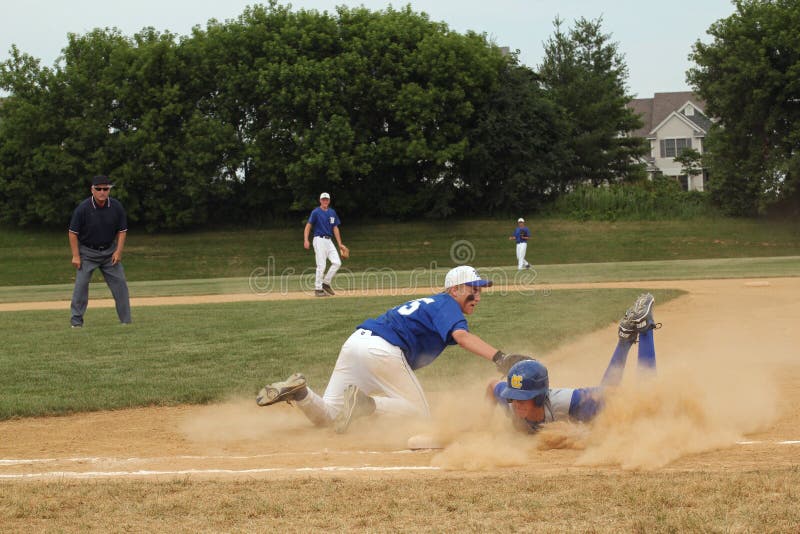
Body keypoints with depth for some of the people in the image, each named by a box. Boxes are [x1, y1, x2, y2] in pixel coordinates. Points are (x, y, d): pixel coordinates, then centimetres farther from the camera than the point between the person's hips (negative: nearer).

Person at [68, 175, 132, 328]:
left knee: (120, 283, 0)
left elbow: (122, 231, 2)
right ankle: (76, 320, -1)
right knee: (81, 283, -10)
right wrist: (76, 256, -13)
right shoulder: (83, 208, -17)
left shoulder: (116, 207, -8)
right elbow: (73, 232, -10)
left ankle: (126, 321, 8)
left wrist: (118, 251, -7)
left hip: (110, 251, 3)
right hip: (87, 252, -3)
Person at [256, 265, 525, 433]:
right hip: (383, 350, -9)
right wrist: (499, 358, -33)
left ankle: (299, 391, -15)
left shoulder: (429, 304, 30)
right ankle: (366, 404, -18)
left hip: (355, 341, 9)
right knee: (420, 414, 0)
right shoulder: (447, 305, 2)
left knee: (324, 416, 13)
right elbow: (461, 335, -19)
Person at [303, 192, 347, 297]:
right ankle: (318, 289, -1)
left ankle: (326, 283, 10)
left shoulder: (332, 212, 13)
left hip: (329, 240, 6)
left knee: (337, 263, -4)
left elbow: (335, 228, 16)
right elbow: (308, 226, -8)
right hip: (319, 240, -6)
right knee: (321, 265, -9)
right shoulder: (316, 212, -4)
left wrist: (340, 243, 11)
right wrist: (306, 240, -21)